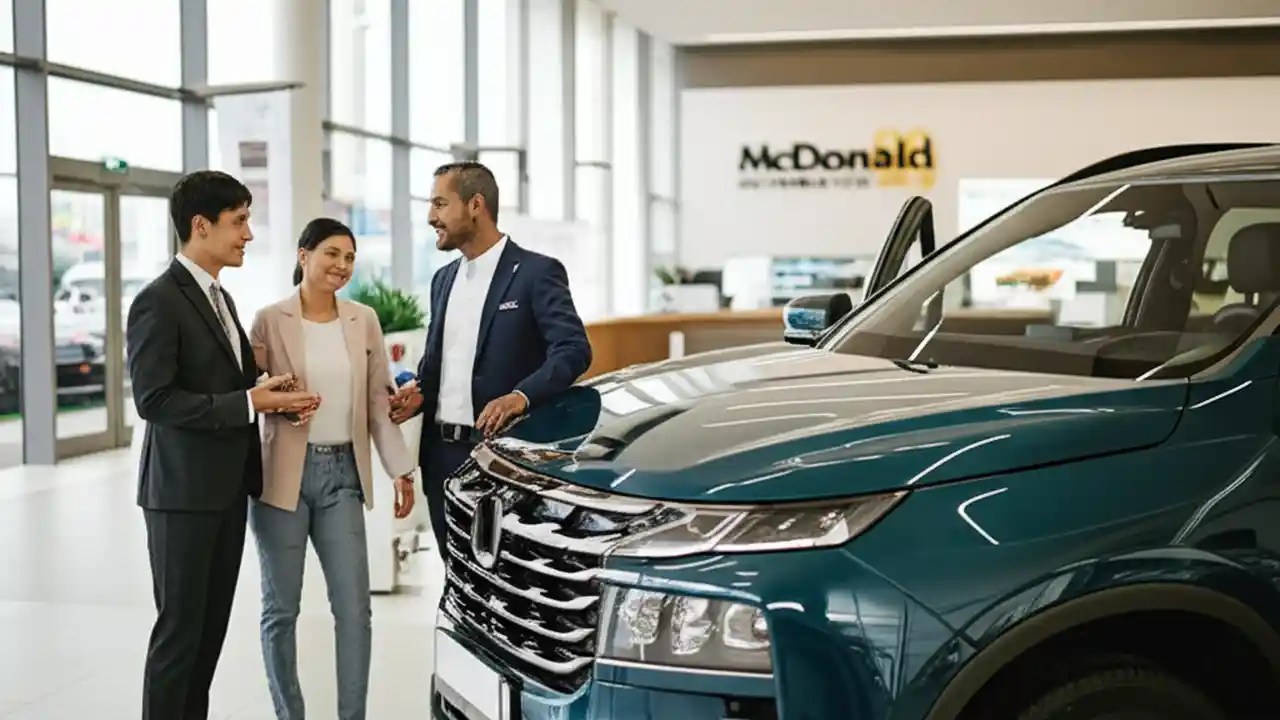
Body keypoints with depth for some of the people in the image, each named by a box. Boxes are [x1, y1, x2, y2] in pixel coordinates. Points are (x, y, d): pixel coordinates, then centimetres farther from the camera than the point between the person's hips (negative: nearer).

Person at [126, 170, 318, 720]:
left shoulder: (221, 299, 16)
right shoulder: (158, 302, -13)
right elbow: (153, 400, -20)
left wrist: (274, 398, 2)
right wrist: (248, 402, -20)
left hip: (228, 485, 8)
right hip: (183, 490, -8)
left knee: (213, 624, 12)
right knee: (180, 627, -1)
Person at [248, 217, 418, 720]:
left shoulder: (364, 321, 6)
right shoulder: (270, 320, -4)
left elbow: (379, 401, 7)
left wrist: (400, 468, 3)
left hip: (342, 474, 3)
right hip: (284, 474, -2)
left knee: (354, 608, -1)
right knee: (281, 609, 7)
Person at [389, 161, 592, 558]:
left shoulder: (537, 272, -6)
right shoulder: (444, 279, 17)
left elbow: (574, 349, -16)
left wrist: (521, 396, -30)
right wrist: (420, 391, 3)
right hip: (443, 455, 7)